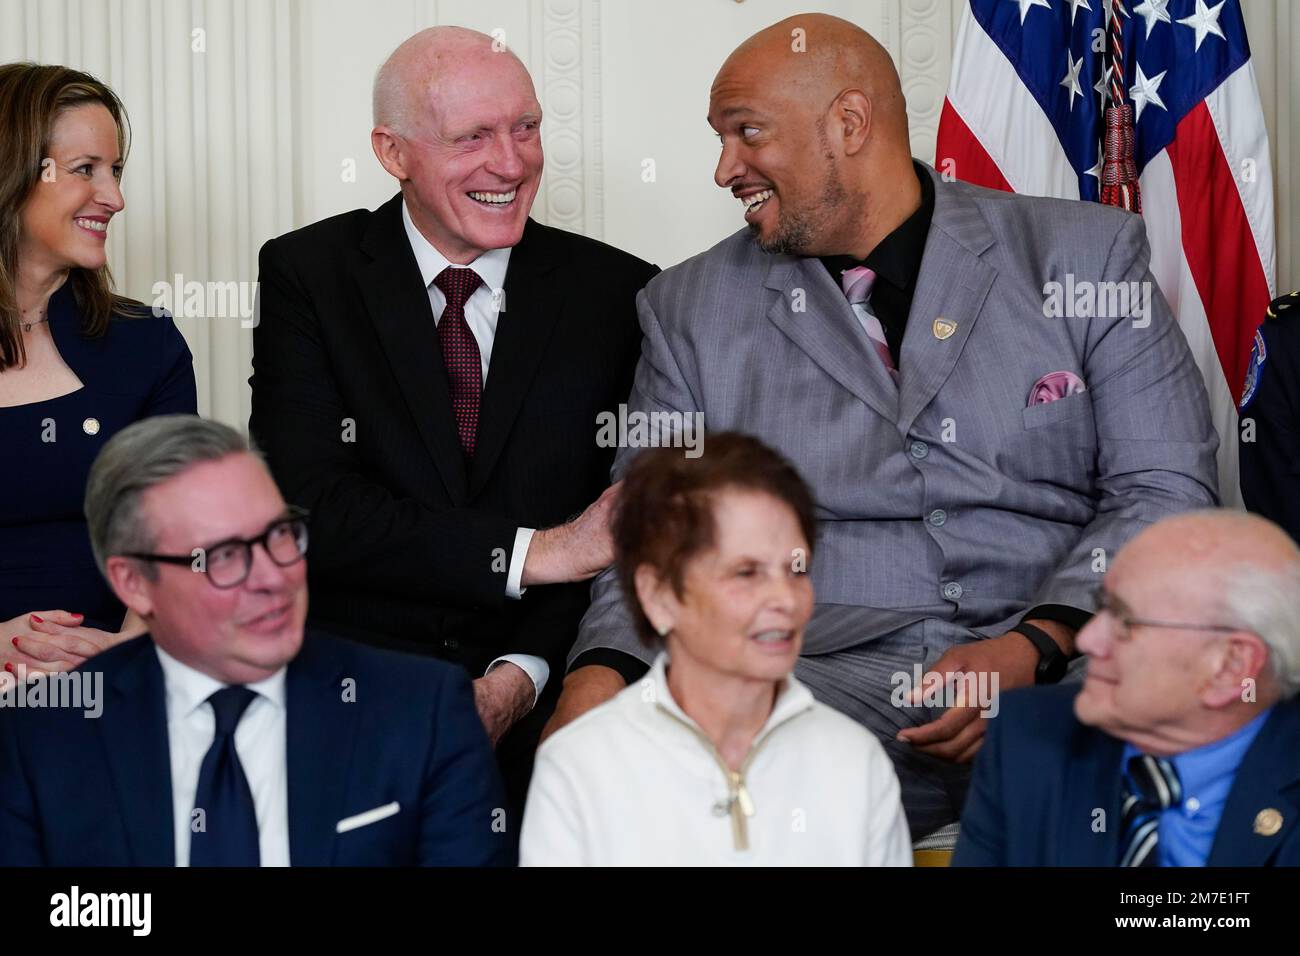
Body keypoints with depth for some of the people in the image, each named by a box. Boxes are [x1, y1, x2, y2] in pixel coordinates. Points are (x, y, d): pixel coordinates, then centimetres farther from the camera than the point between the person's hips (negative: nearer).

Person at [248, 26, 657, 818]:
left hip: (540, 700, 2)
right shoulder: (307, 274, 3)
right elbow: (311, 506, -8)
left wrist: (522, 674, -14)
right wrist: (534, 552, -14)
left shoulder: (617, 294, 6)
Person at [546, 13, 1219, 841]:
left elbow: (1167, 490, 3)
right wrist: (602, 672, -10)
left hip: (1063, 674, 0)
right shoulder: (693, 308, 15)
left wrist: (1035, 647, -14)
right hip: (819, 683, 1)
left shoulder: (1089, 255, 9)